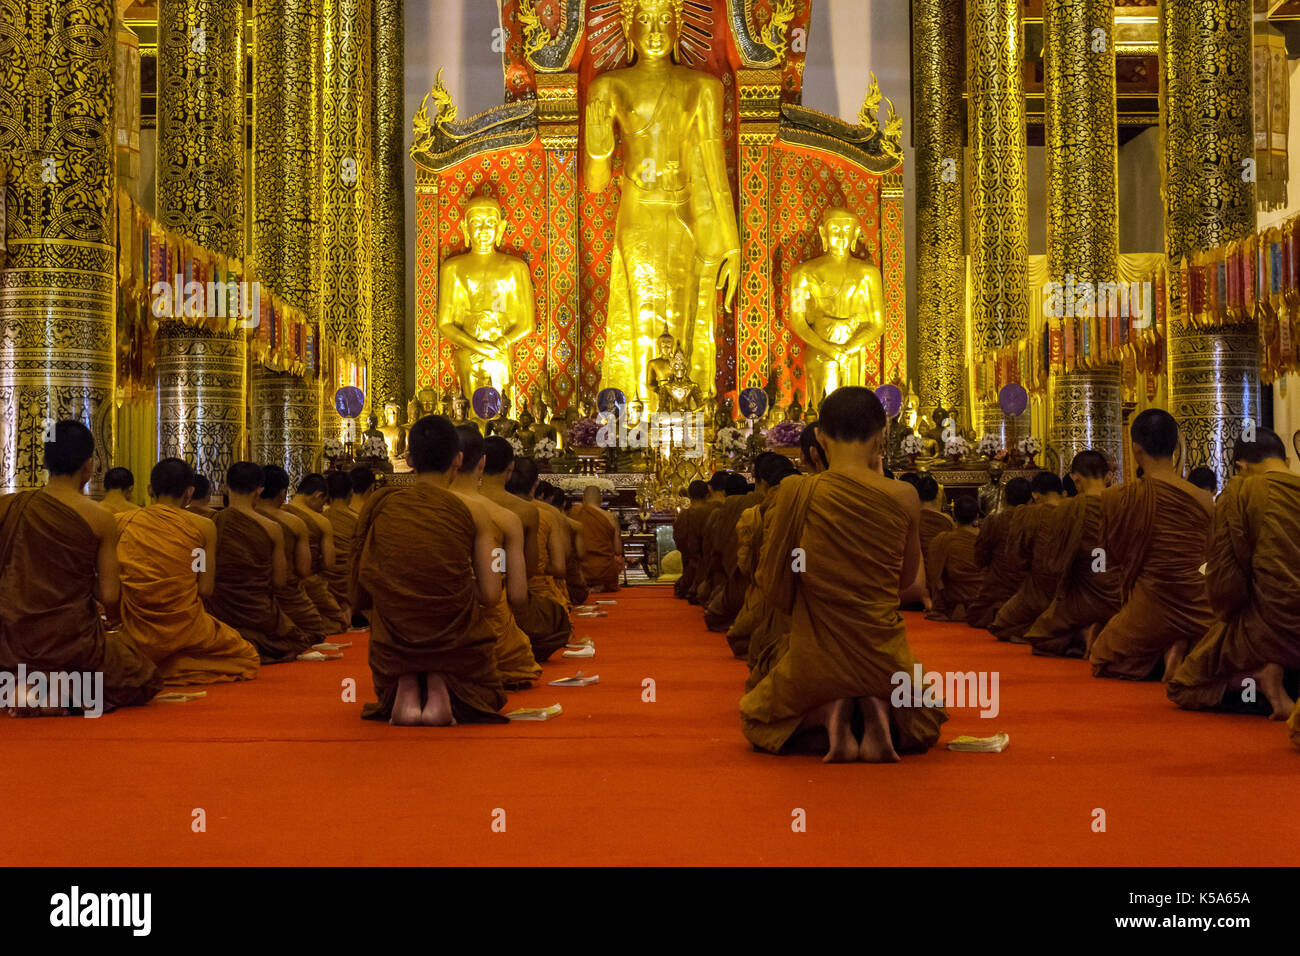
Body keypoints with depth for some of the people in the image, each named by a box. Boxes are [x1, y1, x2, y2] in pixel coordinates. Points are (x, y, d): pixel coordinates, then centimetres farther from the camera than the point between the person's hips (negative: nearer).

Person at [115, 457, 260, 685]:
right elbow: (205, 590, -8)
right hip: (185, 630, -5)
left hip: (135, 631, 5)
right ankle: (177, 669, 0)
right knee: (246, 656, 19)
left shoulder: (121, 521, -1)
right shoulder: (203, 527, -6)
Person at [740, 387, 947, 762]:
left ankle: (828, 714, 1)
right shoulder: (903, 498, -9)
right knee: (924, 723, 37)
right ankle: (878, 710, 2)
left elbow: (770, 581, -2)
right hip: (885, 658, 2)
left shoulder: (796, 493, -13)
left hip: (815, 658, -1)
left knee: (755, 719, 32)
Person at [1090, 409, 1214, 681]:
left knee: (1102, 661, 24)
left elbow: (1111, 558, 3)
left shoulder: (1117, 498, -13)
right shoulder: (1204, 500, -5)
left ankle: (1170, 653, -3)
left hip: (1151, 611, -3)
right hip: (1201, 613, 3)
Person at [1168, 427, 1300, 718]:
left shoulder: (1238, 492, -8)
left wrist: (1229, 616, 10)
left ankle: (1260, 675, -11)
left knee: (1182, 688, 10)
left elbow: (1223, 570, -8)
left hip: (1267, 626, -6)